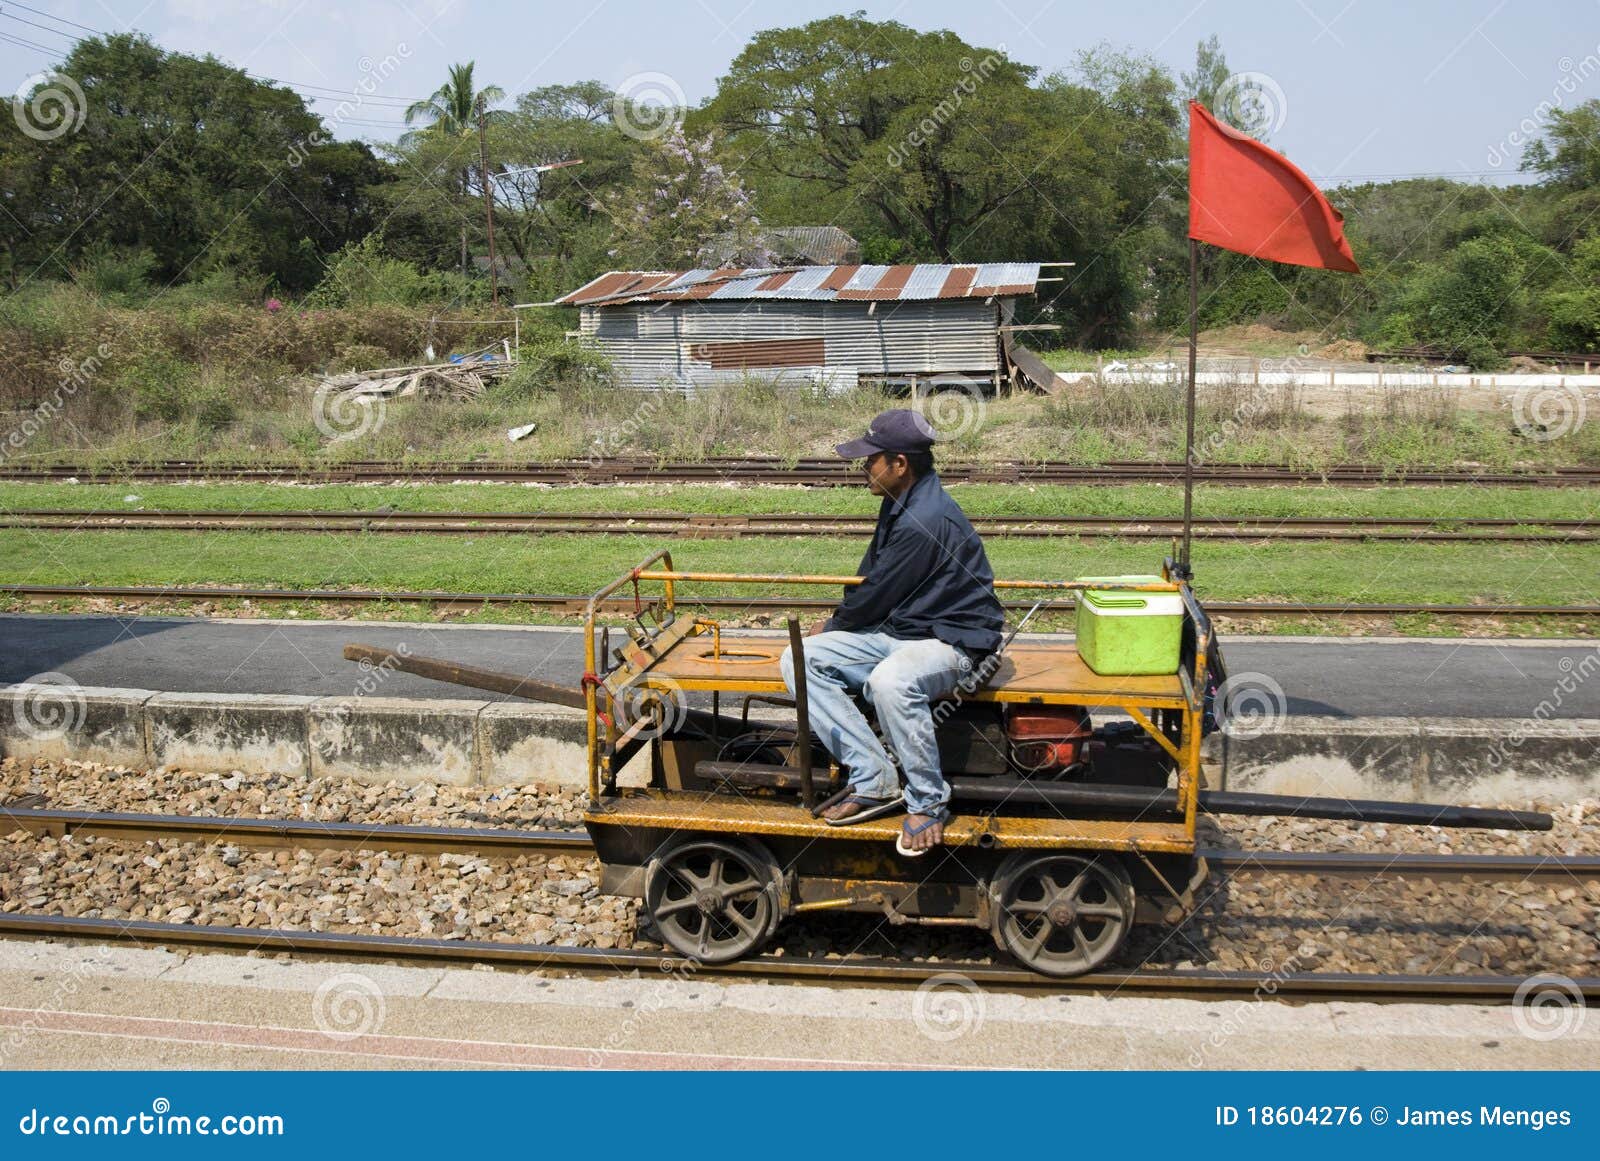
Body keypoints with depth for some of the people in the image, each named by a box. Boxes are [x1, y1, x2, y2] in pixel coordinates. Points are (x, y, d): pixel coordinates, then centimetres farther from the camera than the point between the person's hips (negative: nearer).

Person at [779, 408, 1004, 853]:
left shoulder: (926, 520, -23)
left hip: (953, 640, -10)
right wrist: (835, 625, 12)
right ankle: (875, 781, -9)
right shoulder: (899, 504, 8)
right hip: (898, 630, 10)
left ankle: (928, 803, -19)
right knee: (799, 660, -6)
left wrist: (831, 628, 2)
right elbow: (870, 575, 21)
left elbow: (875, 596, -16)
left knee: (889, 682, -42)